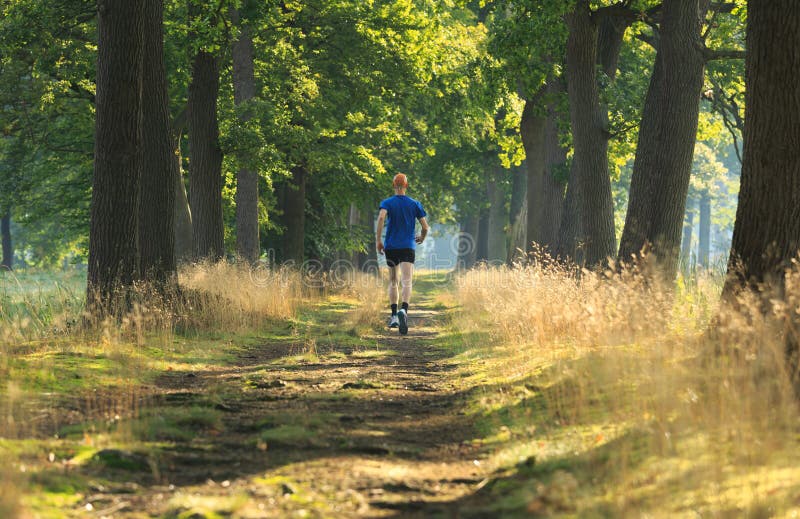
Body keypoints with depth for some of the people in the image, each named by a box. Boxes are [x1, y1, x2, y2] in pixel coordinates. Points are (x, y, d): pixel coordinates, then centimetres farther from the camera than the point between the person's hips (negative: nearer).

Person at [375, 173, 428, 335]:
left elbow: (381, 217, -16)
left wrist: (378, 240, -12)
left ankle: (394, 316, 14)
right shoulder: (415, 204, 7)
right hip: (408, 248, -1)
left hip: (391, 247, 1)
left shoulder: (387, 203, 4)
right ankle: (403, 311, -39)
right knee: (406, 283, -14)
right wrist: (422, 238, 27)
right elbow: (425, 226, 5)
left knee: (393, 282, 17)